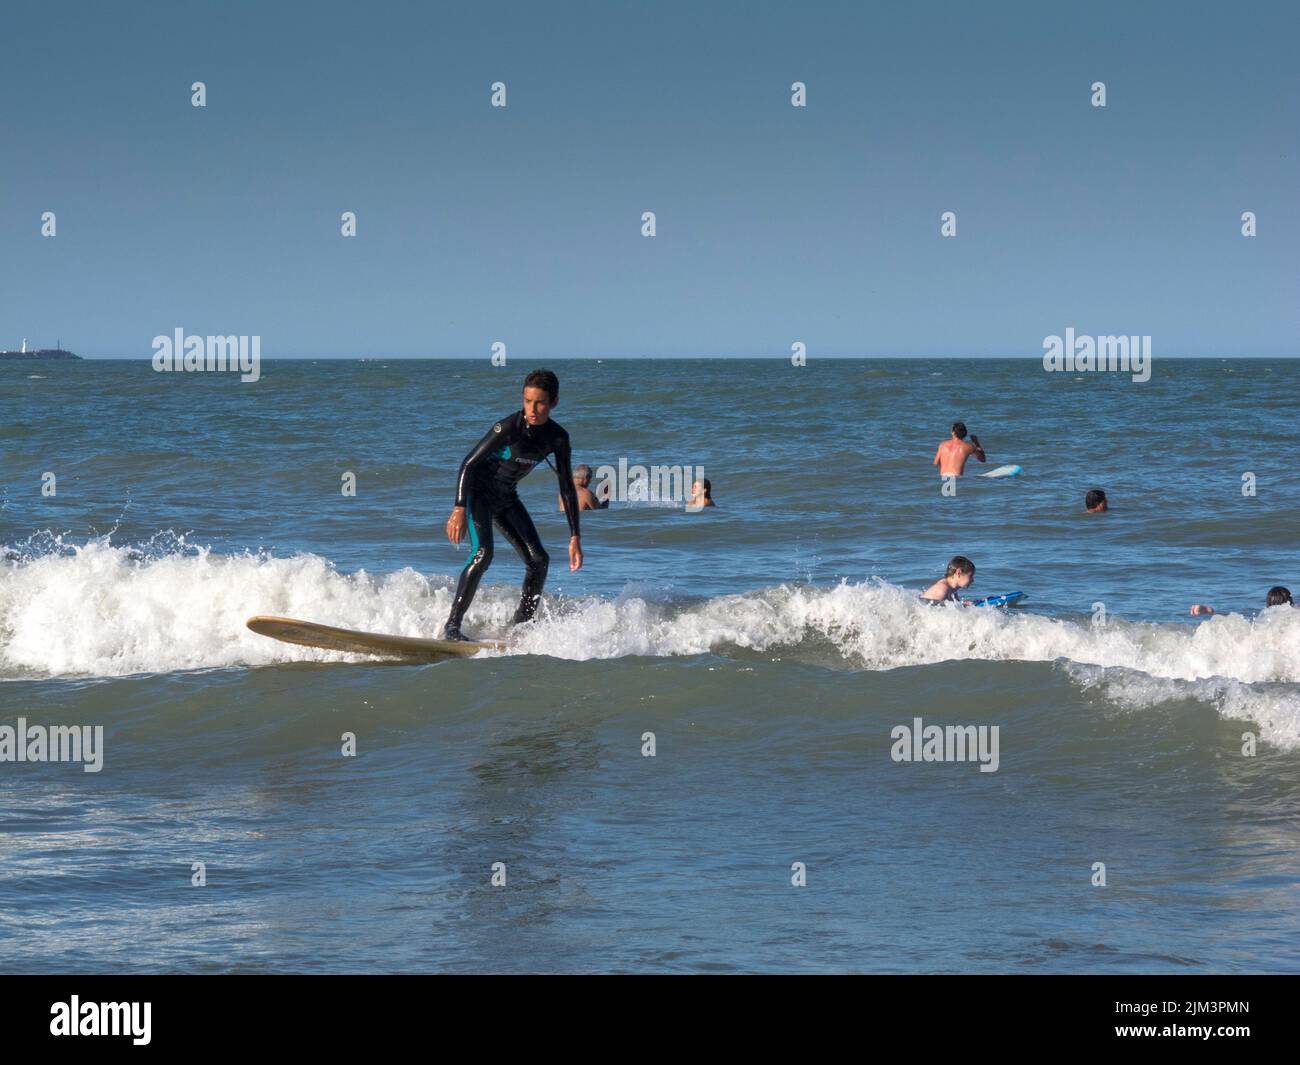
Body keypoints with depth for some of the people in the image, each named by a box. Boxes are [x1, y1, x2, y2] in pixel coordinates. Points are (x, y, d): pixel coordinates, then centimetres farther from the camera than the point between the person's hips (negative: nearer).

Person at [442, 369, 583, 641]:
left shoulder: (557, 438, -7)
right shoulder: (509, 427, -25)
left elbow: (567, 488, 2)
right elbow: (469, 463, -23)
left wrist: (575, 537, -1)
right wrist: (459, 509, -31)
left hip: (505, 497, 7)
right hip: (477, 491, -7)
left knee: (539, 560, 1)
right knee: (482, 554, -25)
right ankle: (451, 626, -23)